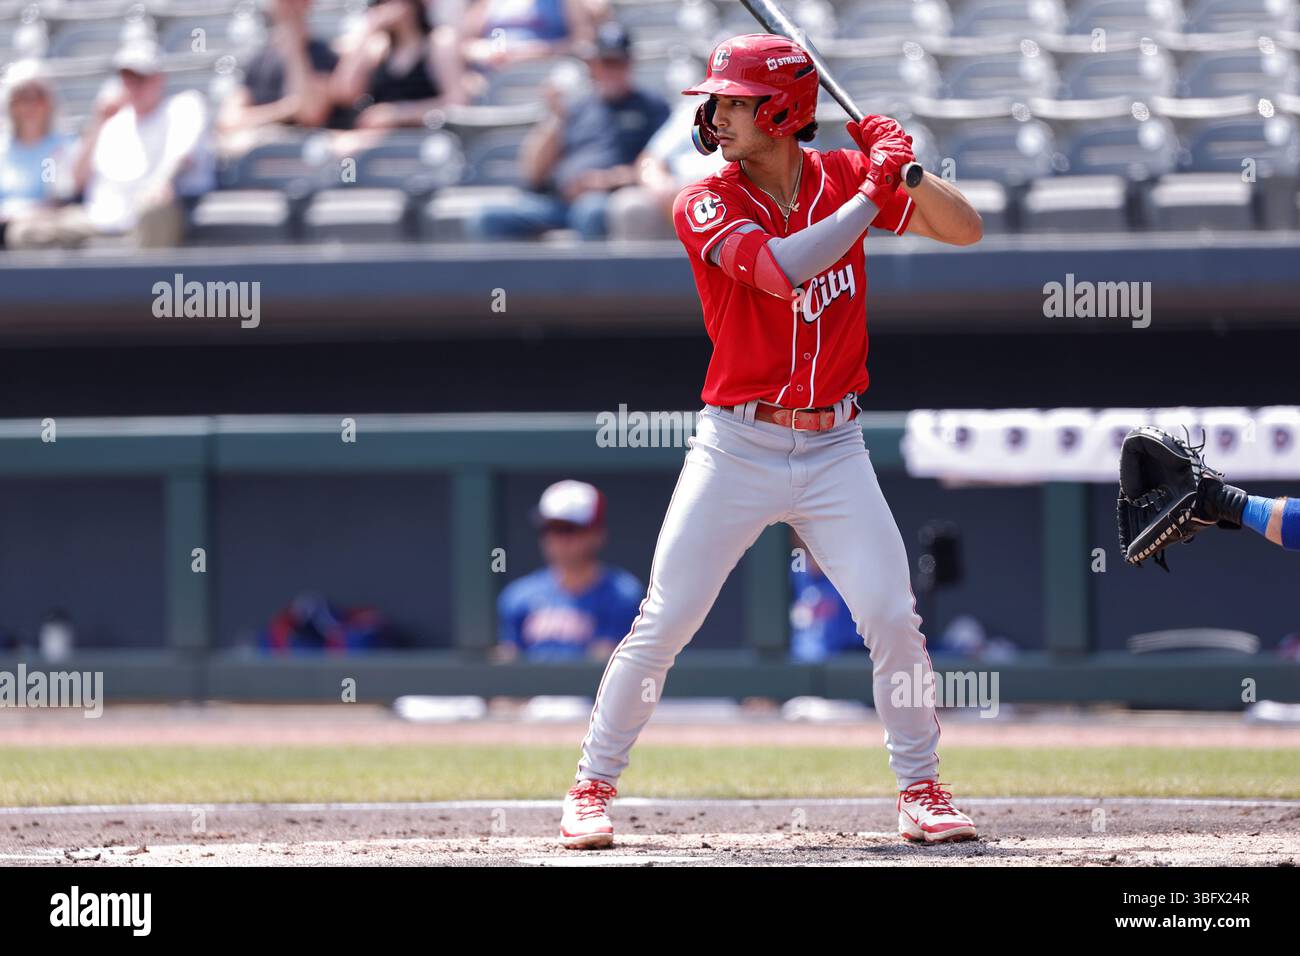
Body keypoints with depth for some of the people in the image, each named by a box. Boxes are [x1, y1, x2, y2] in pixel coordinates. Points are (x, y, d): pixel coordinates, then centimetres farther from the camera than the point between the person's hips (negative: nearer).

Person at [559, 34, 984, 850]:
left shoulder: (844, 178, 0)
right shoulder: (707, 205, -10)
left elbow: (966, 230, 0)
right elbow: (780, 269, -28)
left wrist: (908, 172, -18)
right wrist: (874, 192, -25)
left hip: (834, 450, 2)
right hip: (737, 448, -2)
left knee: (892, 618, -6)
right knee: (662, 626, -3)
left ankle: (921, 791, 8)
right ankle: (593, 788, 9)